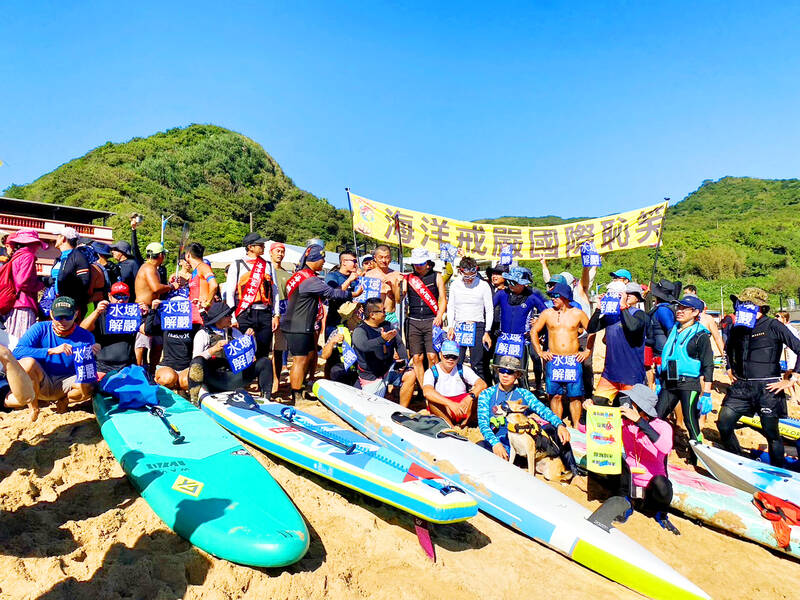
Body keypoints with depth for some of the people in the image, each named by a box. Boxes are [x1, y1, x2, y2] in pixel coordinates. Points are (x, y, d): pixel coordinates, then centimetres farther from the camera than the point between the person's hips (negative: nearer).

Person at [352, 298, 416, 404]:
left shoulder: (388, 325, 5)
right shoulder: (359, 331, -15)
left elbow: (399, 344, 8)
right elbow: (363, 346, -35)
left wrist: (403, 360, -10)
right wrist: (382, 339, -50)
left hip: (390, 369, 5)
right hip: (372, 377, -5)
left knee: (410, 375, -18)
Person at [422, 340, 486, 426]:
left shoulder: (463, 369, 3)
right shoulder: (431, 372, -6)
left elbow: (482, 384, -10)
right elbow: (427, 392, -27)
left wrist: (470, 397, -31)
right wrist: (450, 404, -39)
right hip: (442, 410, -2)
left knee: (478, 394, -22)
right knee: (431, 400, -33)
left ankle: (463, 425, -16)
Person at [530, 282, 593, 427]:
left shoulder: (578, 314, 3)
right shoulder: (547, 313, 5)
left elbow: (592, 332, 12)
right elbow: (534, 331, 11)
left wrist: (587, 351, 5)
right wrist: (540, 351, 5)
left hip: (573, 360, 0)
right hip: (553, 360, 1)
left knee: (575, 396, 2)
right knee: (555, 395, 3)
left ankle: (576, 427, 14)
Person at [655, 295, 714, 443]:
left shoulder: (701, 335, -5)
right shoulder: (672, 331, 14)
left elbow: (708, 366, -8)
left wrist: (706, 395, -13)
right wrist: (659, 383, 18)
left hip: (689, 384, -6)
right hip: (668, 383, 6)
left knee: (691, 423, -2)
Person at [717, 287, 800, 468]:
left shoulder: (773, 326, -7)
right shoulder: (738, 329, 10)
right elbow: (729, 350, 31)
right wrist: (730, 370, 21)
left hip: (768, 388, -5)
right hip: (741, 386, 5)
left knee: (771, 433, 5)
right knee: (723, 425, 0)